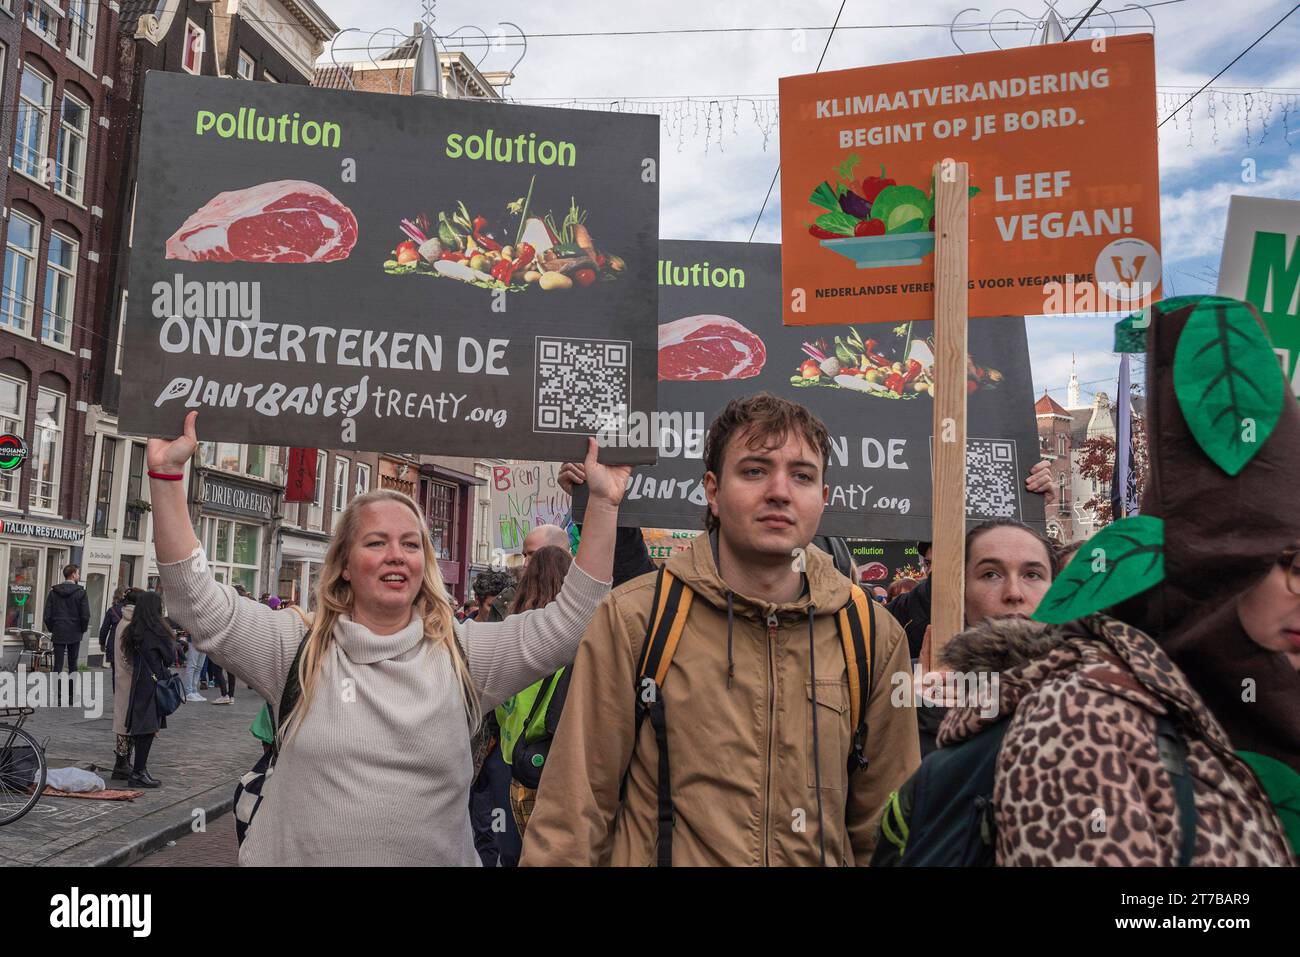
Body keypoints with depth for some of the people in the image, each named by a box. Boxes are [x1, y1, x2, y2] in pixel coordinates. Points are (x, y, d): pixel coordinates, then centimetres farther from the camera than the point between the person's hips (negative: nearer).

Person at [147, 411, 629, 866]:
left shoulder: (462, 654, -3)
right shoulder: (299, 649, -2)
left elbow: (568, 621, -8)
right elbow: (200, 602, -8)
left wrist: (603, 503, -15)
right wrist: (168, 474, -16)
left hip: (437, 855, 1)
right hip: (297, 854, 0)